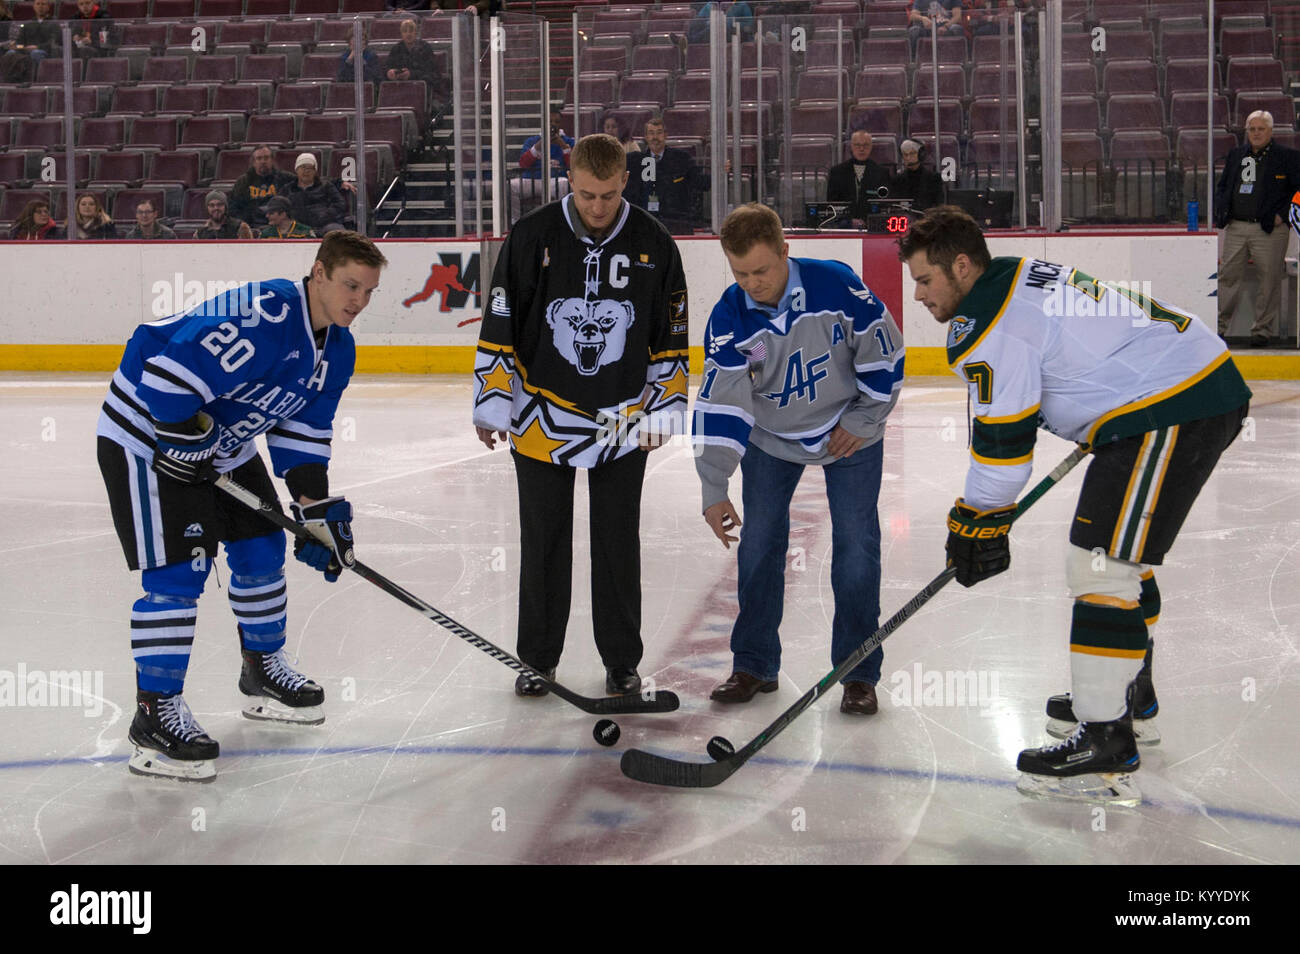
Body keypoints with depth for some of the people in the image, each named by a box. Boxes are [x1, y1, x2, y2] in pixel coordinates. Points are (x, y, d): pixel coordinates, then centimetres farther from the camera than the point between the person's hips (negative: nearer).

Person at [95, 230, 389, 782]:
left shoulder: (337, 349, 1)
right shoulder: (263, 315, -31)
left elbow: (302, 433, 6)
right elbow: (171, 371, -35)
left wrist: (318, 511, 0)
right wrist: (187, 441, -24)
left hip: (224, 443, 10)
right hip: (149, 434, -10)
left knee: (262, 550, 15)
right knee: (177, 571, -13)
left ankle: (263, 671, 35)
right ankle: (155, 714, -6)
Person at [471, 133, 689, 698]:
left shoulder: (653, 246, -3)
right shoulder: (532, 237, -7)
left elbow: (671, 338, 5)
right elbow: (499, 328, -3)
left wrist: (663, 410, 3)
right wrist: (492, 405, -5)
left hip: (621, 424, 1)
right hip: (541, 420, 0)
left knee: (618, 544, 8)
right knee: (543, 543, 9)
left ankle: (622, 661, 21)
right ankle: (538, 658, 23)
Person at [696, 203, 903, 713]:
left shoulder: (837, 285, -26)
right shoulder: (729, 318, -20)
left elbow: (883, 350, -11)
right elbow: (720, 405, -19)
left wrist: (862, 420, -10)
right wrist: (714, 490, -21)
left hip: (849, 433, -2)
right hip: (770, 439, 2)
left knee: (856, 546, -4)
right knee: (759, 543, 2)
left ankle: (859, 673, 8)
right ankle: (754, 665, 18)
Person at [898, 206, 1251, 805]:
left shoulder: (987, 327, -15)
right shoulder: (1017, 279, 17)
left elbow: (1002, 440, -13)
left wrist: (975, 523, -2)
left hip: (1170, 412, -11)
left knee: (1100, 566, -11)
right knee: (1123, 553, 24)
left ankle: (1106, 740, -8)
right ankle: (1128, 694, 38)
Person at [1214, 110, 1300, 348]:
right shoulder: (1235, 155, 14)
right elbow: (1221, 187, 21)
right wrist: (1221, 213, 7)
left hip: (1269, 230, -4)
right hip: (1235, 228, 4)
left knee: (1269, 281, 0)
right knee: (1228, 276, 5)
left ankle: (1262, 330, 8)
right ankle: (1218, 326, 12)